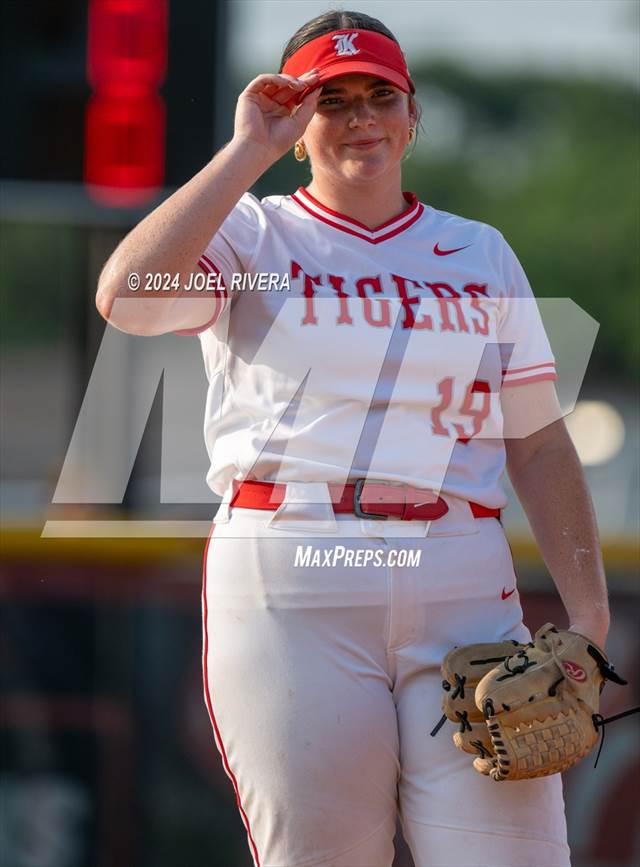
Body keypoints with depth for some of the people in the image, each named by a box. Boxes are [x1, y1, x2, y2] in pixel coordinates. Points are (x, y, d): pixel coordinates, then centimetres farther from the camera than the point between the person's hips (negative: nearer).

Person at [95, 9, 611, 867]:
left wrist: (588, 613, 3)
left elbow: (540, 443, 15)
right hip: (291, 593, -2)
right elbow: (126, 297, -12)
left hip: (465, 593, 2)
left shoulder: (480, 253, 19)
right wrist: (250, 151, -7)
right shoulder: (252, 237, 9)